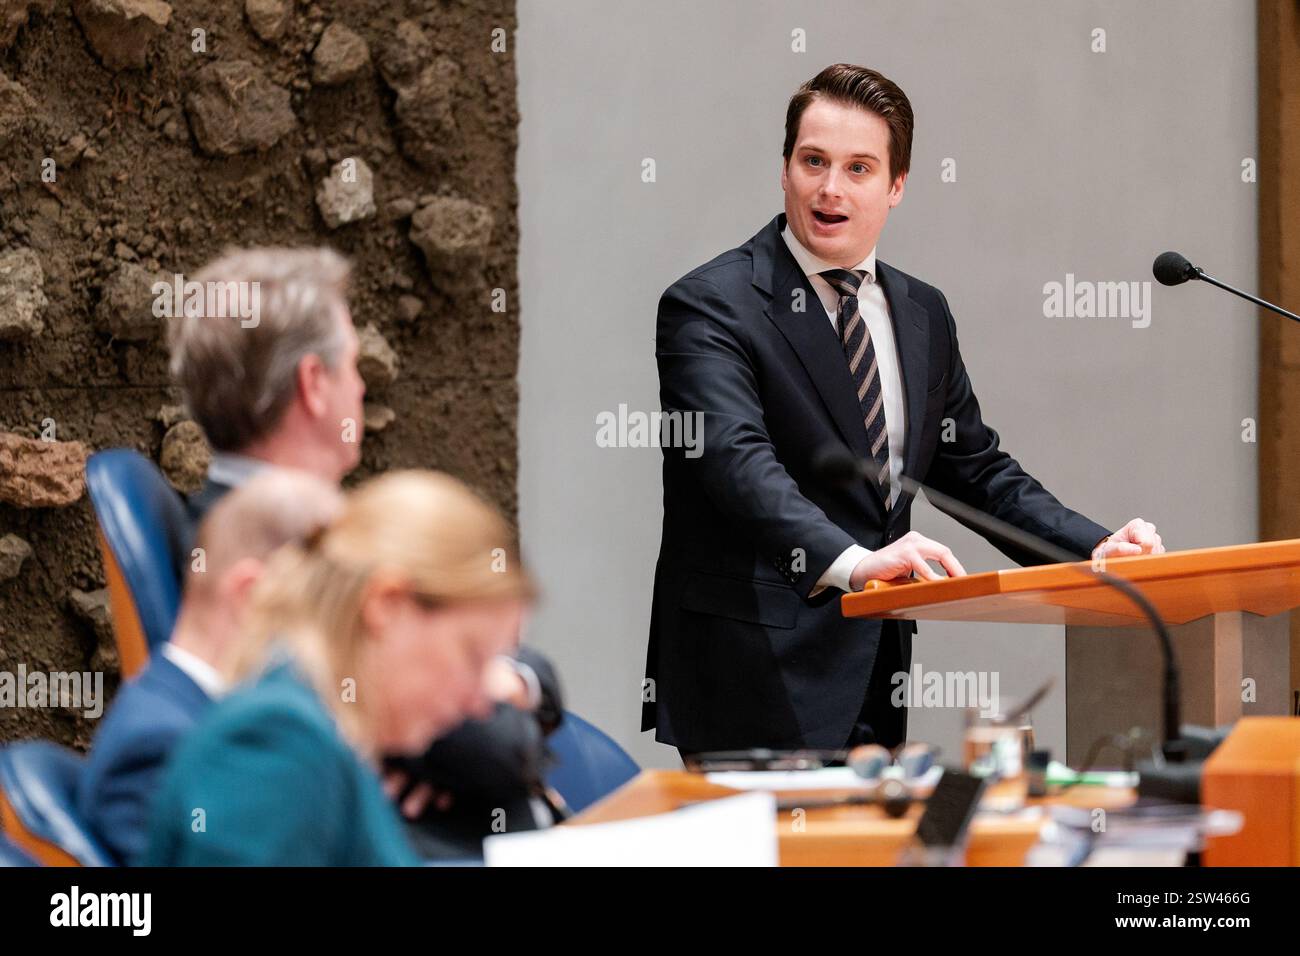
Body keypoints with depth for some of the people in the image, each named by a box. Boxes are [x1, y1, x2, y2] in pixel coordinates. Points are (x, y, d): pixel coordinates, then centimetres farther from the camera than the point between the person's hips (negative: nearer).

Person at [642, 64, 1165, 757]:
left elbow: (975, 470, 20)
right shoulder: (711, 306, -8)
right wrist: (848, 562, -39)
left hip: (875, 686, 7)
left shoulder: (924, 315, 15)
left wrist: (1094, 547, 3)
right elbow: (737, 462, -23)